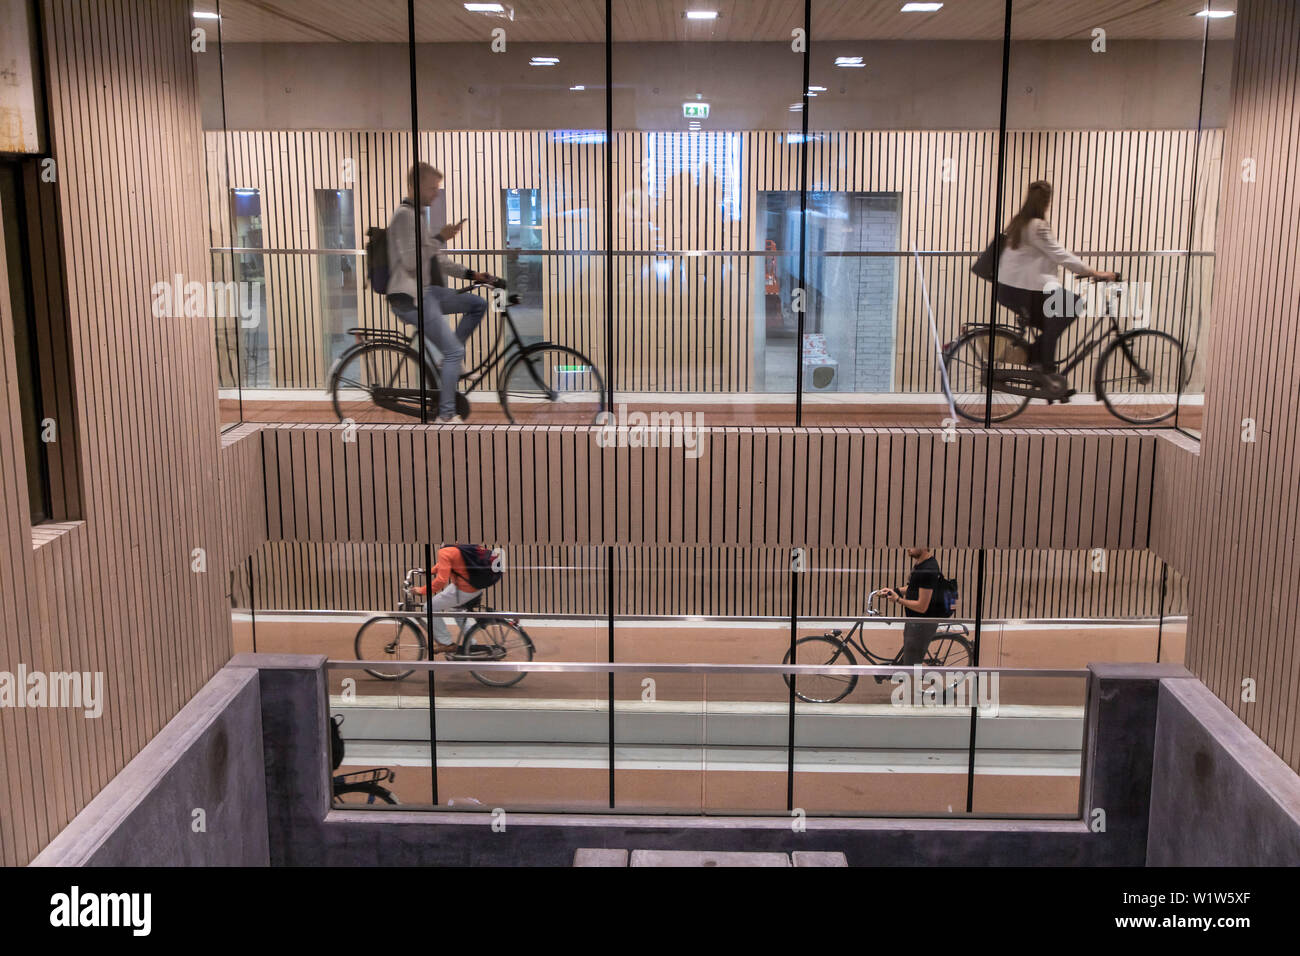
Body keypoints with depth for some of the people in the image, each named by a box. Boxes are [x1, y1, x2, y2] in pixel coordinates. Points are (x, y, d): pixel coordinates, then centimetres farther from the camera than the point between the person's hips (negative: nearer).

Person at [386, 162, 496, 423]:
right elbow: (411, 261, -22)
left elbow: (437, 260, 22)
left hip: (427, 291, 10)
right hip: (410, 296, -10)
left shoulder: (418, 215, 18)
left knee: (479, 305, 12)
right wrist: (440, 238, -17)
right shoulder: (405, 215, -14)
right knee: (454, 352, -11)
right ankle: (447, 415, -2)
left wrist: (471, 274, 14)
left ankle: (451, 362, 12)